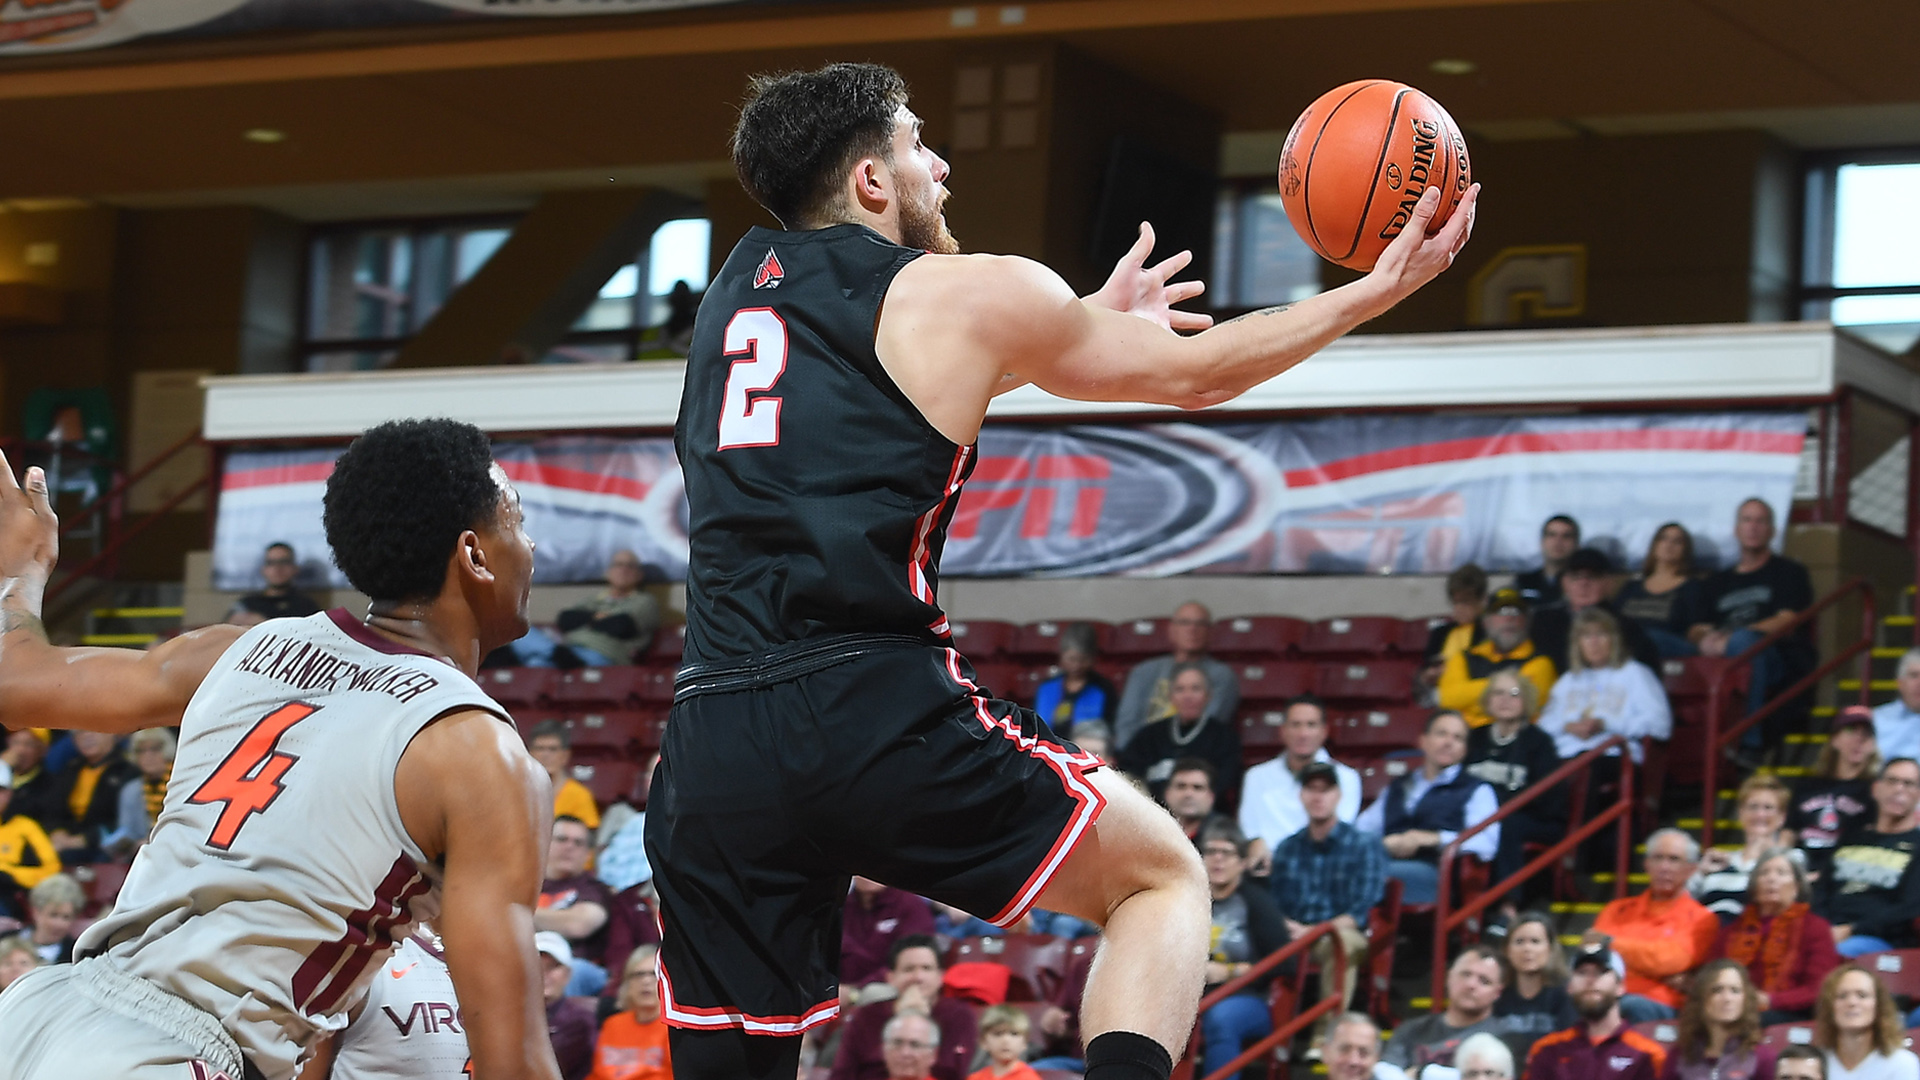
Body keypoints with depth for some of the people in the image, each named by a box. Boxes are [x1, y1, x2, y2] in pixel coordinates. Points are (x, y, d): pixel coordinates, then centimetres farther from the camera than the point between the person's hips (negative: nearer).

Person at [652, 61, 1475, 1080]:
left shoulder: (735, 288, 20)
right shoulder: (964, 295, 4)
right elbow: (1193, 370, 15)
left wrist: (1089, 322, 49)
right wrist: (1375, 290, 27)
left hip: (714, 743, 5)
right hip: (883, 715, -5)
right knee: (1163, 875, 14)